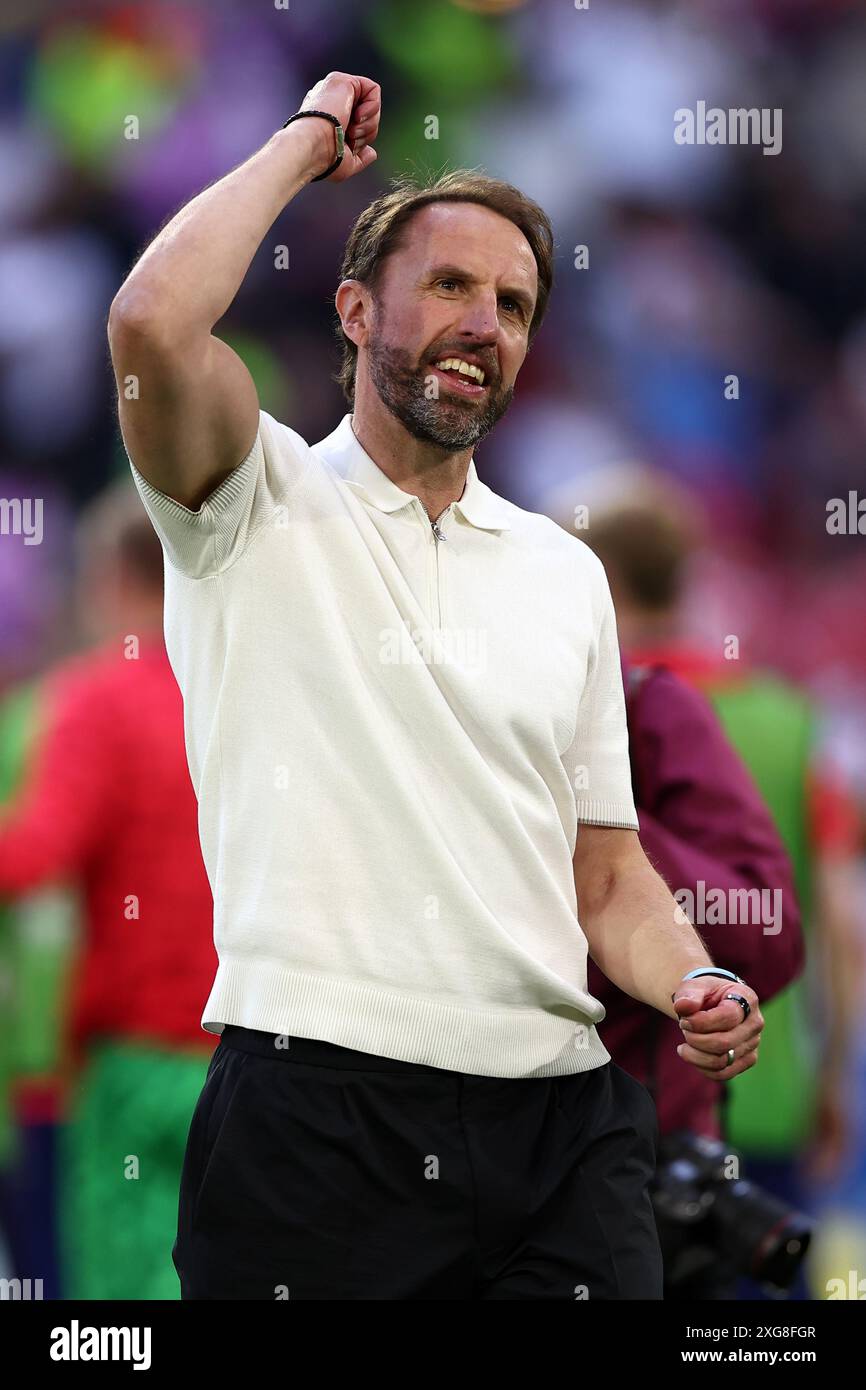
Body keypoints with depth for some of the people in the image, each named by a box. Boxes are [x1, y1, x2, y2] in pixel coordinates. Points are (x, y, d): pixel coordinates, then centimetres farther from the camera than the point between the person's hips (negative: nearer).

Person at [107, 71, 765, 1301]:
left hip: (558, 1119, 5)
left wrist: (694, 987, -2)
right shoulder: (260, 511, 4)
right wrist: (303, 142, -2)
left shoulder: (565, 573, 19)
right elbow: (153, 324, -17)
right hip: (317, 1106, -4)